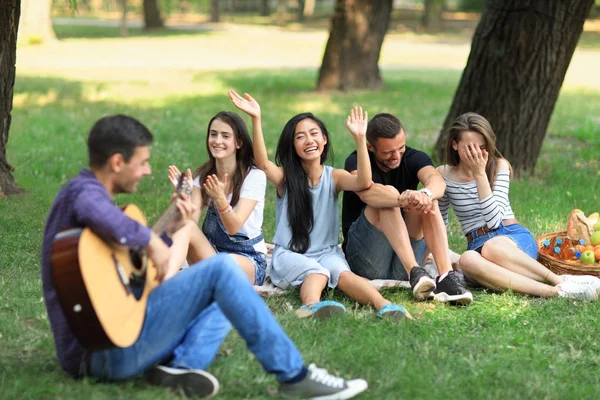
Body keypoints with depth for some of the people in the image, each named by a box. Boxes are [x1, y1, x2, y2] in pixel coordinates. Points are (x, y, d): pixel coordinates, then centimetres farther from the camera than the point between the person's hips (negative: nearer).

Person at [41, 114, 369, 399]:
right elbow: (98, 215, -39)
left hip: (112, 341, 11)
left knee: (223, 301, 20)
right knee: (221, 268, -17)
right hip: (103, 350, -10)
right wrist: (151, 241, -23)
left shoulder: (92, 194, 21)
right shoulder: (84, 191, -11)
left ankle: (180, 366, -10)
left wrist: (177, 232, 17)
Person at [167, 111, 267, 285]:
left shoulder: (254, 176, -11)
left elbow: (233, 227, -21)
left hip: (248, 259, -4)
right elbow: (191, 221, -11)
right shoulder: (203, 174, 3)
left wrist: (219, 198, -38)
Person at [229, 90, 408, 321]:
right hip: (290, 256, -2)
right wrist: (256, 119, -36)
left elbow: (364, 182, -17)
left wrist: (359, 139, -27)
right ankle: (312, 306, -66)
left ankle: (384, 306, -55)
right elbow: (263, 164, -23)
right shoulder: (285, 178, -1)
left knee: (343, 274, -31)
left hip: (327, 252, 2)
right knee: (317, 273, -35)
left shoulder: (333, 177, 4)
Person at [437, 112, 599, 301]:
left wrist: (480, 174, -15)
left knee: (491, 248, -41)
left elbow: (494, 220, -13)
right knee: (468, 260, -40)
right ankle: (556, 292, -50)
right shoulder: (443, 175, 5)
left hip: (515, 237, -1)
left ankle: (561, 281, -38)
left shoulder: (499, 166, 0)